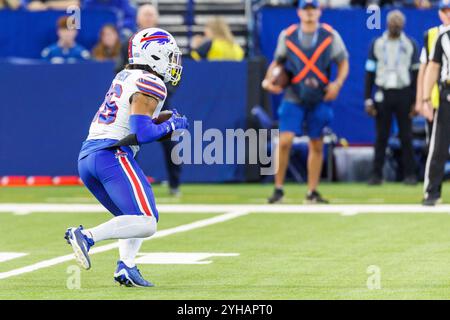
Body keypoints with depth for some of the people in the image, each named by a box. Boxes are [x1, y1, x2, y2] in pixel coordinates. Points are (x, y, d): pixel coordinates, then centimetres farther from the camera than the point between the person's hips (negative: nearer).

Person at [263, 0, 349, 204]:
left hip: (320, 99, 1)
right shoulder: (287, 36, 2)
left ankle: (312, 193, 17)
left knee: (316, 145, 7)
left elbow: (343, 62, 6)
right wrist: (269, 80, -4)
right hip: (293, 98, -1)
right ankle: (278, 189, -3)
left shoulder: (330, 36, 0)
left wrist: (337, 83, -10)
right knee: (284, 141, -14)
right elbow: (278, 61, 13)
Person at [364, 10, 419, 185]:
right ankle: (376, 174, 2)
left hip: (404, 94, 0)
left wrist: (416, 101, 0)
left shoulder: (410, 45, 6)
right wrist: (368, 100, 1)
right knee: (381, 137, -1)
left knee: (406, 137, 0)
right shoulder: (377, 44, 7)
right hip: (383, 94, 0)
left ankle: (409, 174, 5)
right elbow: (370, 73, 7)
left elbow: (416, 74, 6)